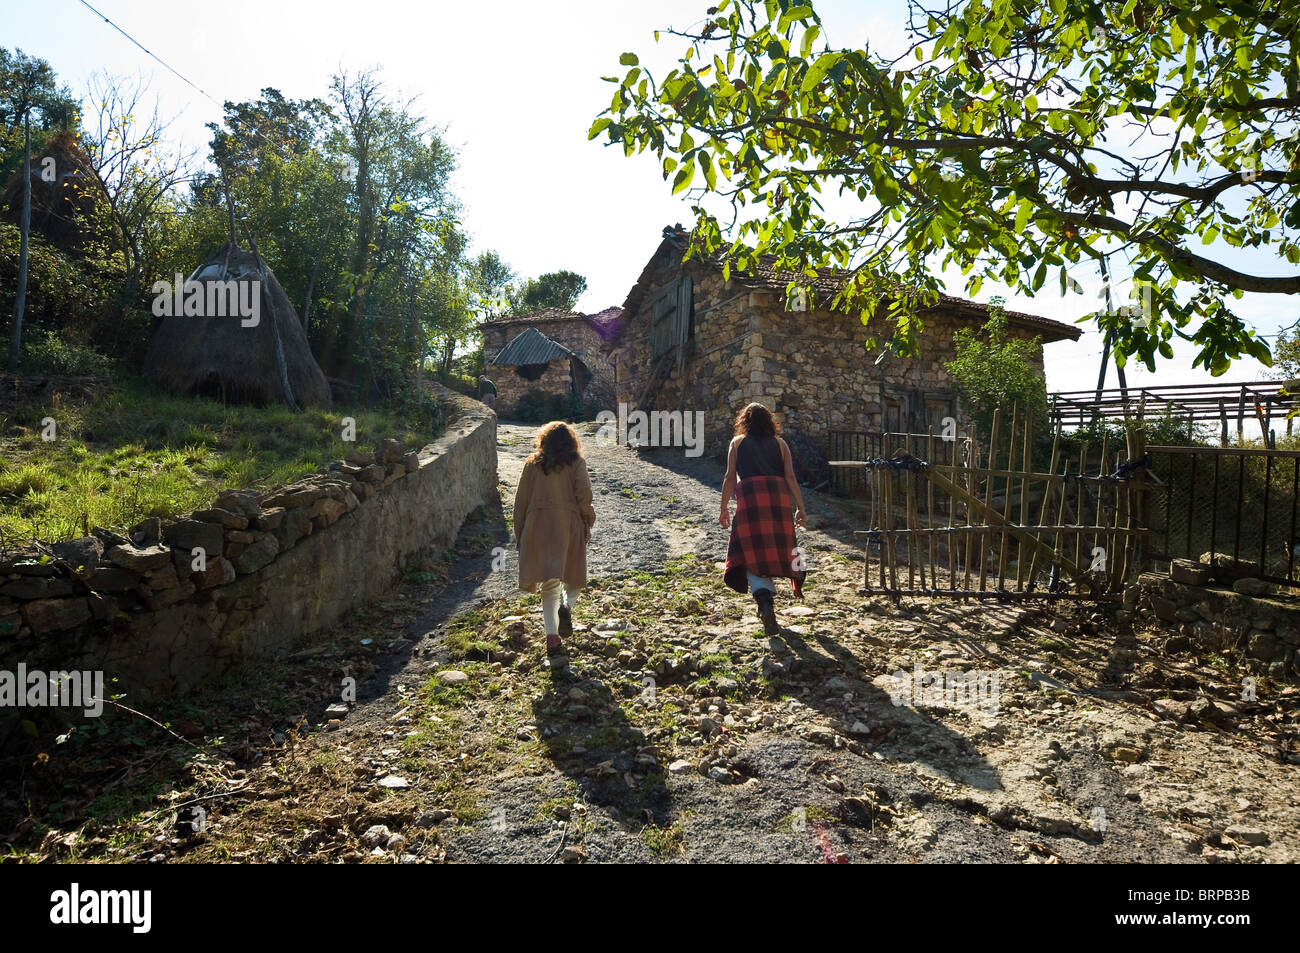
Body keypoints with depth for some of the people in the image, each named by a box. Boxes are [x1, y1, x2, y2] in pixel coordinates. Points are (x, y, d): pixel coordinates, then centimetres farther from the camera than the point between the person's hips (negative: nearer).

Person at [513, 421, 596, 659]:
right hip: (568, 523, -2)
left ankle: (552, 636, -1)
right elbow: (584, 492, -11)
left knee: (549, 582, 6)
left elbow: (521, 500, 8)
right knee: (572, 574, 15)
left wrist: (519, 534, 15)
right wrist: (587, 517, 5)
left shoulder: (532, 464, 9)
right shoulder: (576, 462, 3)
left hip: (538, 524, 2)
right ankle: (567, 605, -16)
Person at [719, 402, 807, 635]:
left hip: (749, 497, -2)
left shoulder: (737, 442, 14)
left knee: (752, 553, -5)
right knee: (778, 547, 15)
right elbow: (790, 477, 7)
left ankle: (764, 601, -24)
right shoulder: (779, 443, 17)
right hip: (778, 497, 2)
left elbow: (730, 477, 6)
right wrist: (800, 507, 6)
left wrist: (724, 508, 10)